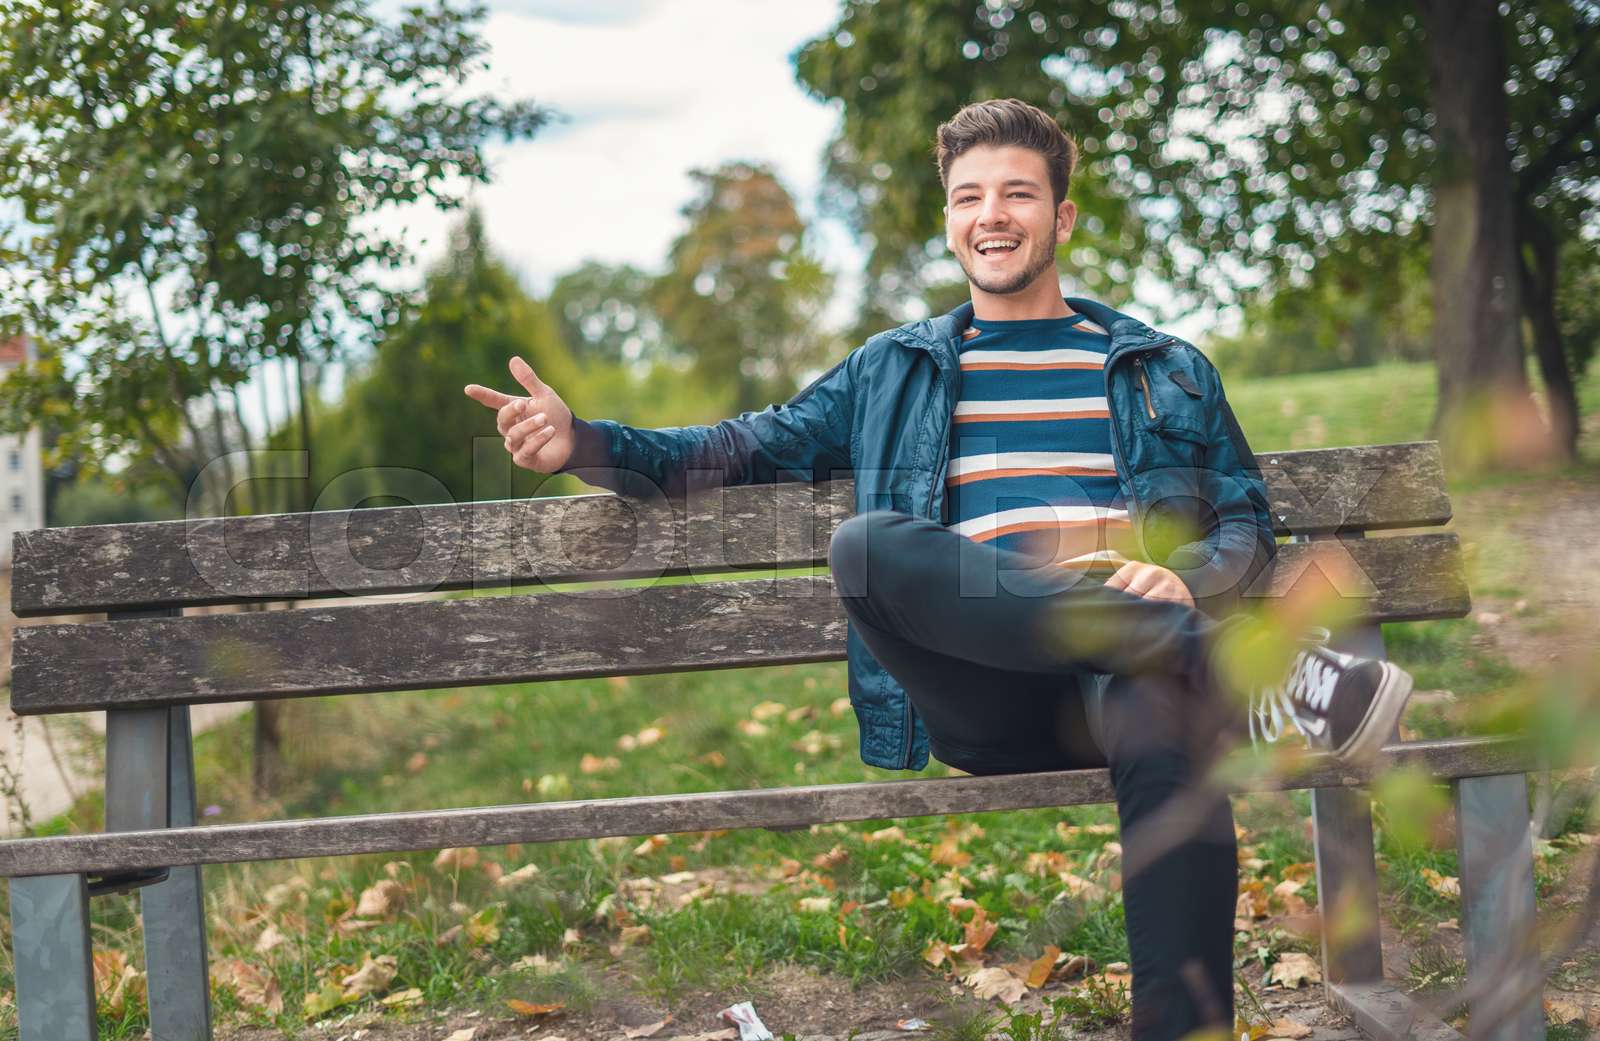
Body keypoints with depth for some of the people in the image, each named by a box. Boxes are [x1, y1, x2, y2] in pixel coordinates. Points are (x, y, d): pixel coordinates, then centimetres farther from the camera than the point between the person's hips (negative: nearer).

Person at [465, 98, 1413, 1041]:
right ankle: (1250, 662, -32)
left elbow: (1248, 525, 17)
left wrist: (1185, 581, -8)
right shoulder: (893, 372, 27)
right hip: (980, 700, 1)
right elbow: (746, 451, 27)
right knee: (872, 545, -33)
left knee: (1164, 716, -40)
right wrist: (586, 444, 10)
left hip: (1115, 676, -1)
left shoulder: (1165, 371, 24)